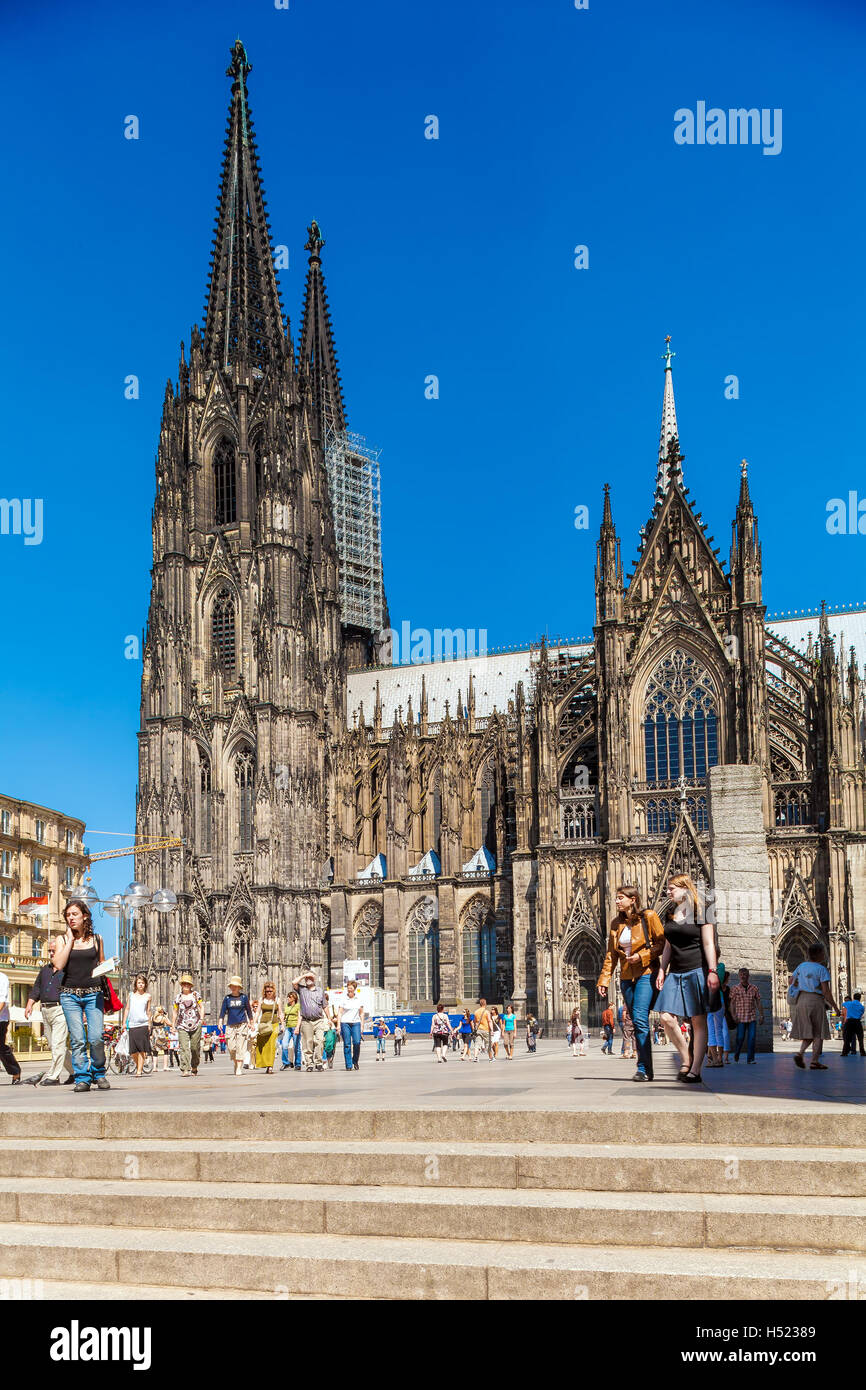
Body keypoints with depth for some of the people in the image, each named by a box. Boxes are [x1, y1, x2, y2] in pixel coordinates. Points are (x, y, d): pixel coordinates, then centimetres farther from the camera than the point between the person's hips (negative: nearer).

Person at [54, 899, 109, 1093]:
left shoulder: (96, 940, 10)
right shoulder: (62, 940, 8)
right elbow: (59, 964, -8)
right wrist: (70, 939, -4)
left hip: (93, 993, 0)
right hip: (70, 994, 0)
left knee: (96, 1038, -9)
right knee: (77, 1039, -6)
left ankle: (98, 1074, 10)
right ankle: (82, 1078, 2)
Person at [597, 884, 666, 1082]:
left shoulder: (648, 917, -4)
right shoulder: (616, 923, 13)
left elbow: (662, 942, -5)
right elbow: (611, 954, 15)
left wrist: (642, 956, -16)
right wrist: (604, 979, 8)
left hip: (646, 973, -6)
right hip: (627, 977, 6)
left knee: (640, 1018, -18)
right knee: (637, 1022, 7)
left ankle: (644, 1069, -15)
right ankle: (647, 1070, 12)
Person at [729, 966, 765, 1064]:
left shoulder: (754, 988, 7)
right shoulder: (735, 989, 3)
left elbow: (758, 1002, 10)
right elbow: (732, 1003, 2)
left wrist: (761, 1015, 4)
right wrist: (734, 1016, -8)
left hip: (752, 1017, 1)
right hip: (741, 1018, -1)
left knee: (751, 1038, -6)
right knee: (740, 1038, -1)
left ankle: (750, 1059, 0)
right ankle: (736, 1054, 25)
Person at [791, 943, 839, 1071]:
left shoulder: (802, 966, 10)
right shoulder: (822, 969, -8)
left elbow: (791, 980, 21)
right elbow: (826, 991, -12)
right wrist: (834, 1006, -4)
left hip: (801, 999, 6)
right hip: (815, 1000, -6)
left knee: (808, 1032, 14)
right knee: (818, 1033, 5)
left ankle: (800, 1053, -9)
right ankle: (814, 1061, 0)